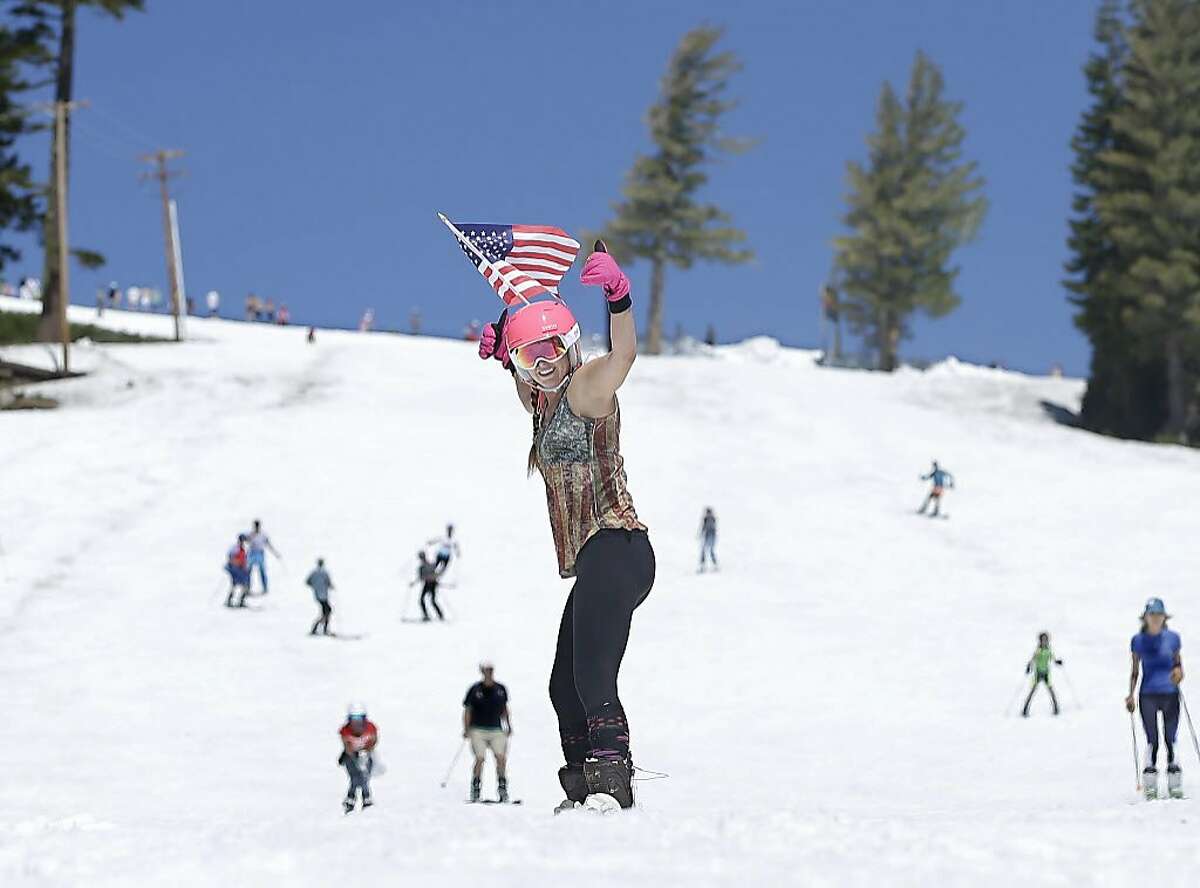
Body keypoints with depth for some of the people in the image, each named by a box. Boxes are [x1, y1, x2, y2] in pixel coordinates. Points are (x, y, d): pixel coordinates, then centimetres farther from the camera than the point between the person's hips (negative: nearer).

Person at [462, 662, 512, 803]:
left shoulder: (501, 689, 9)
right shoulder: (475, 689, -1)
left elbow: (504, 709, 21)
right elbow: (467, 710, 3)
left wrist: (508, 726, 14)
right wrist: (466, 730, -4)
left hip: (496, 730, 3)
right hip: (478, 730, -3)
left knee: (501, 758, -10)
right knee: (480, 759, -13)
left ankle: (502, 788, -1)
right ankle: (475, 790, -3)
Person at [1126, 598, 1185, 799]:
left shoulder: (1172, 638, 6)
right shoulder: (1138, 641, 5)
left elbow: (1178, 663, 13)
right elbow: (1135, 670, 10)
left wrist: (1178, 672, -10)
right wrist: (1131, 694, 2)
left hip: (1170, 694, 1)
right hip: (1148, 695, -1)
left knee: (1170, 739, 1)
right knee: (1152, 741, -3)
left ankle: (1175, 784, 5)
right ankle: (1150, 787, -1)